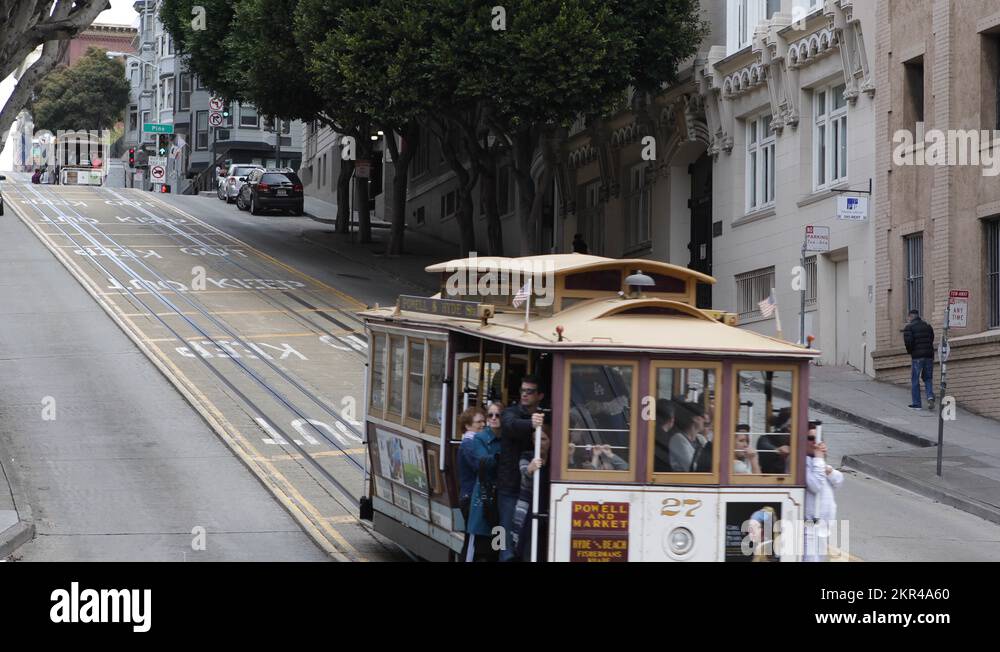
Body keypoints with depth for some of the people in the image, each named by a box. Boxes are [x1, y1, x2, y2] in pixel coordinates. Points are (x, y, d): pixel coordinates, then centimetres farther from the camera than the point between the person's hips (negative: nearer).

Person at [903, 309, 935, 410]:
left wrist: (909, 351, 1)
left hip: (917, 356, -4)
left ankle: (916, 403, 5)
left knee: (915, 380, 5)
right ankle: (930, 397, -10)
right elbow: (932, 339, 12)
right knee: (928, 379, 13)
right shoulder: (928, 326, 13)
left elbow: (908, 341, -15)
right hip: (929, 355, 4)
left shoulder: (909, 327, -4)